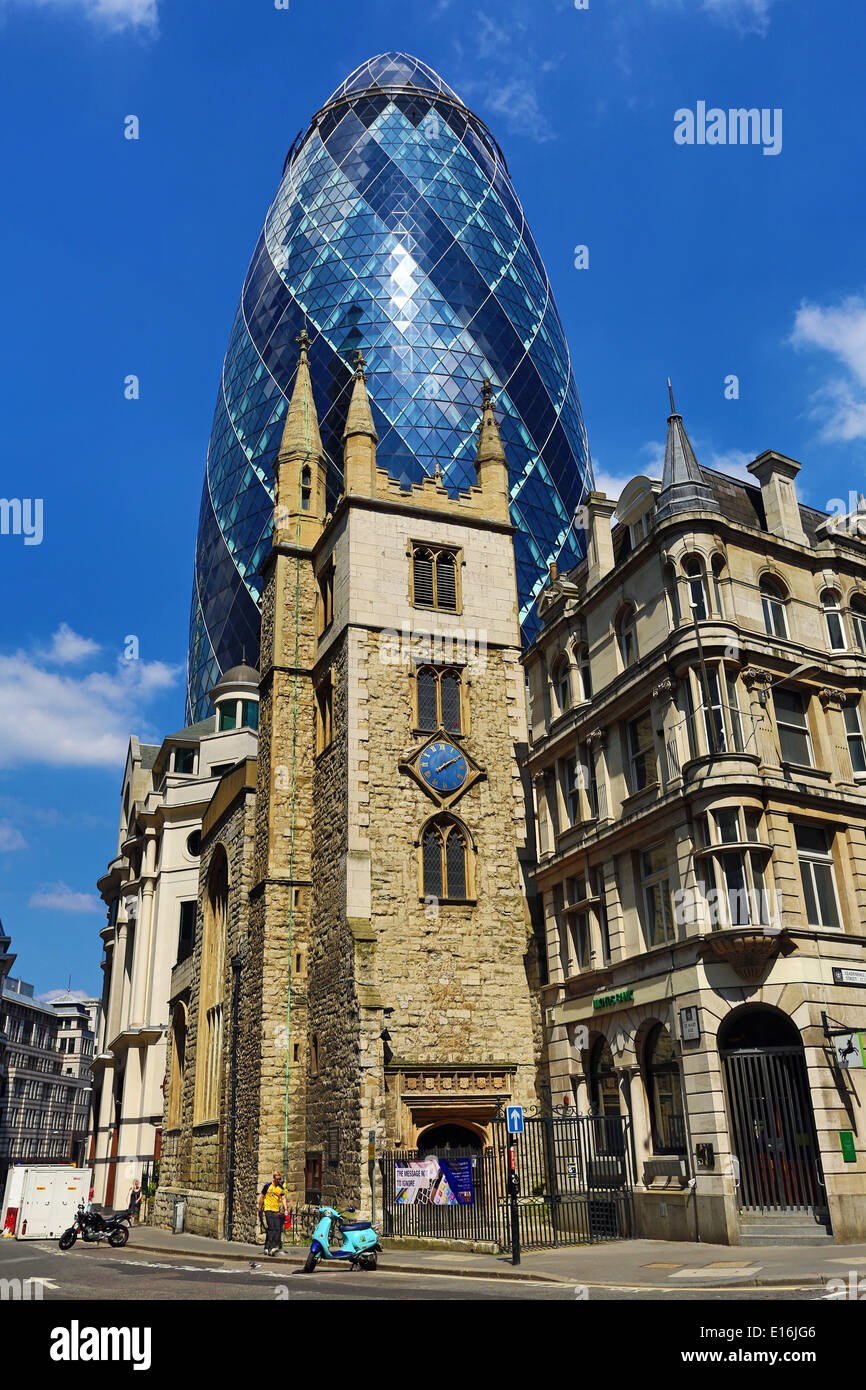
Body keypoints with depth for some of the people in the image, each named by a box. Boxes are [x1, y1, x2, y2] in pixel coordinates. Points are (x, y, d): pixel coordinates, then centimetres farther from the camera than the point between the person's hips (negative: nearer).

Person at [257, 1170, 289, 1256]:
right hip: (268, 1209, -4)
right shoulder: (268, 1186, -2)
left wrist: (286, 1209, -9)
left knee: (277, 1229, -2)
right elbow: (261, 1197, 4)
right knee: (271, 1228, -17)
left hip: (277, 1210, 4)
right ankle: (269, 1248, -19)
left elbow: (283, 1199, 3)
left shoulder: (281, 1188, 7)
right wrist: (259, 1209, 4)